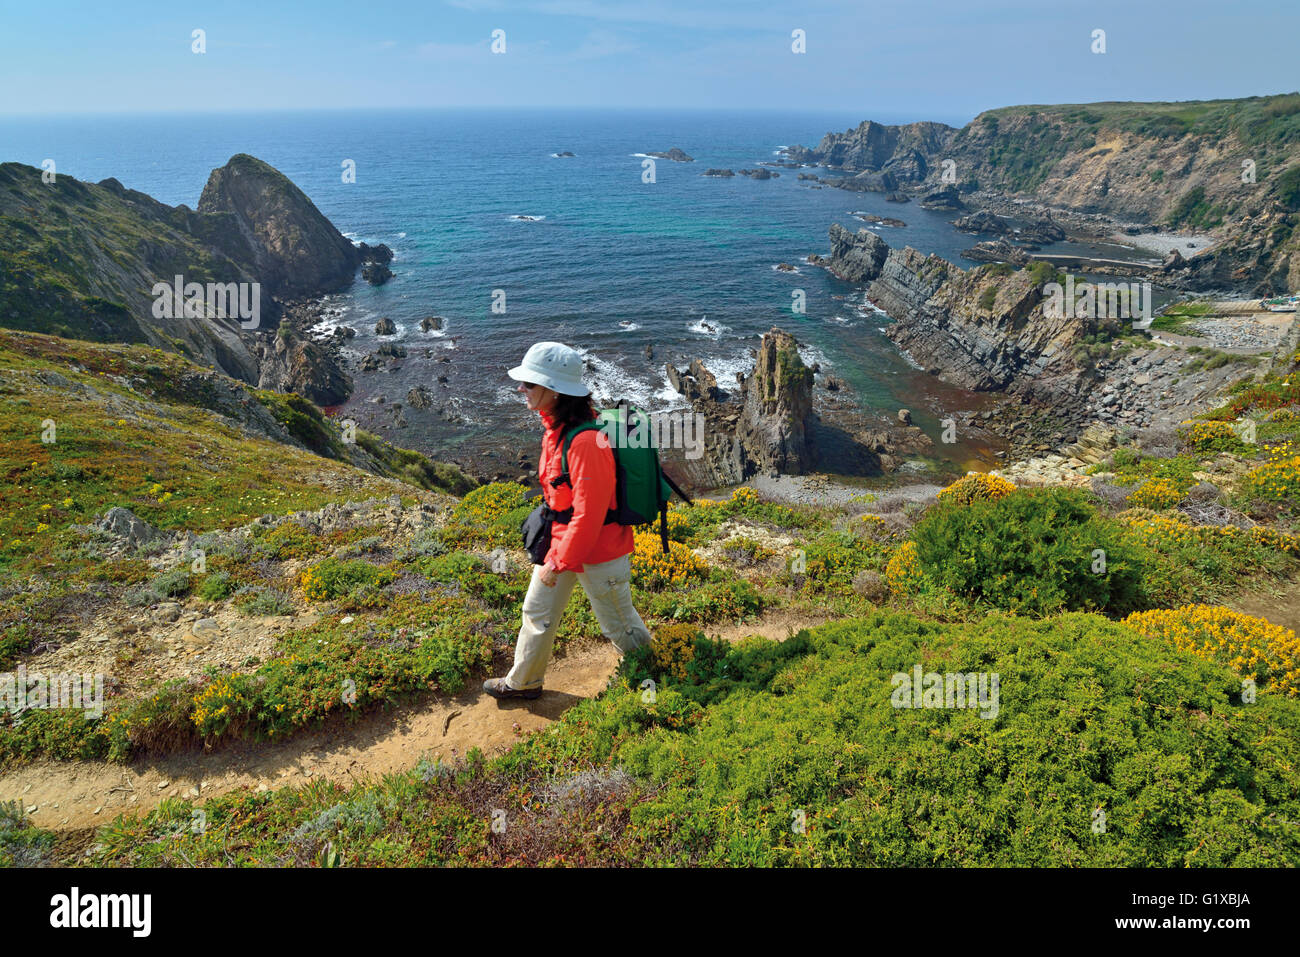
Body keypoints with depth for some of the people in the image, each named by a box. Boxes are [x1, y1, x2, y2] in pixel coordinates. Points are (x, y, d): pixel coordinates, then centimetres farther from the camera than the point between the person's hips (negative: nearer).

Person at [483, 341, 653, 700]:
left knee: (618, 623, 13)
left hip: (598, 550, -9)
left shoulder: (586, 442, -33)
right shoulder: (556, 425, -3)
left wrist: (558, 562, -19)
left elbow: (588, 515, -29)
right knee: (537, 611, 21)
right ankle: (523, 682, 41)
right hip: (560, 537, 9)